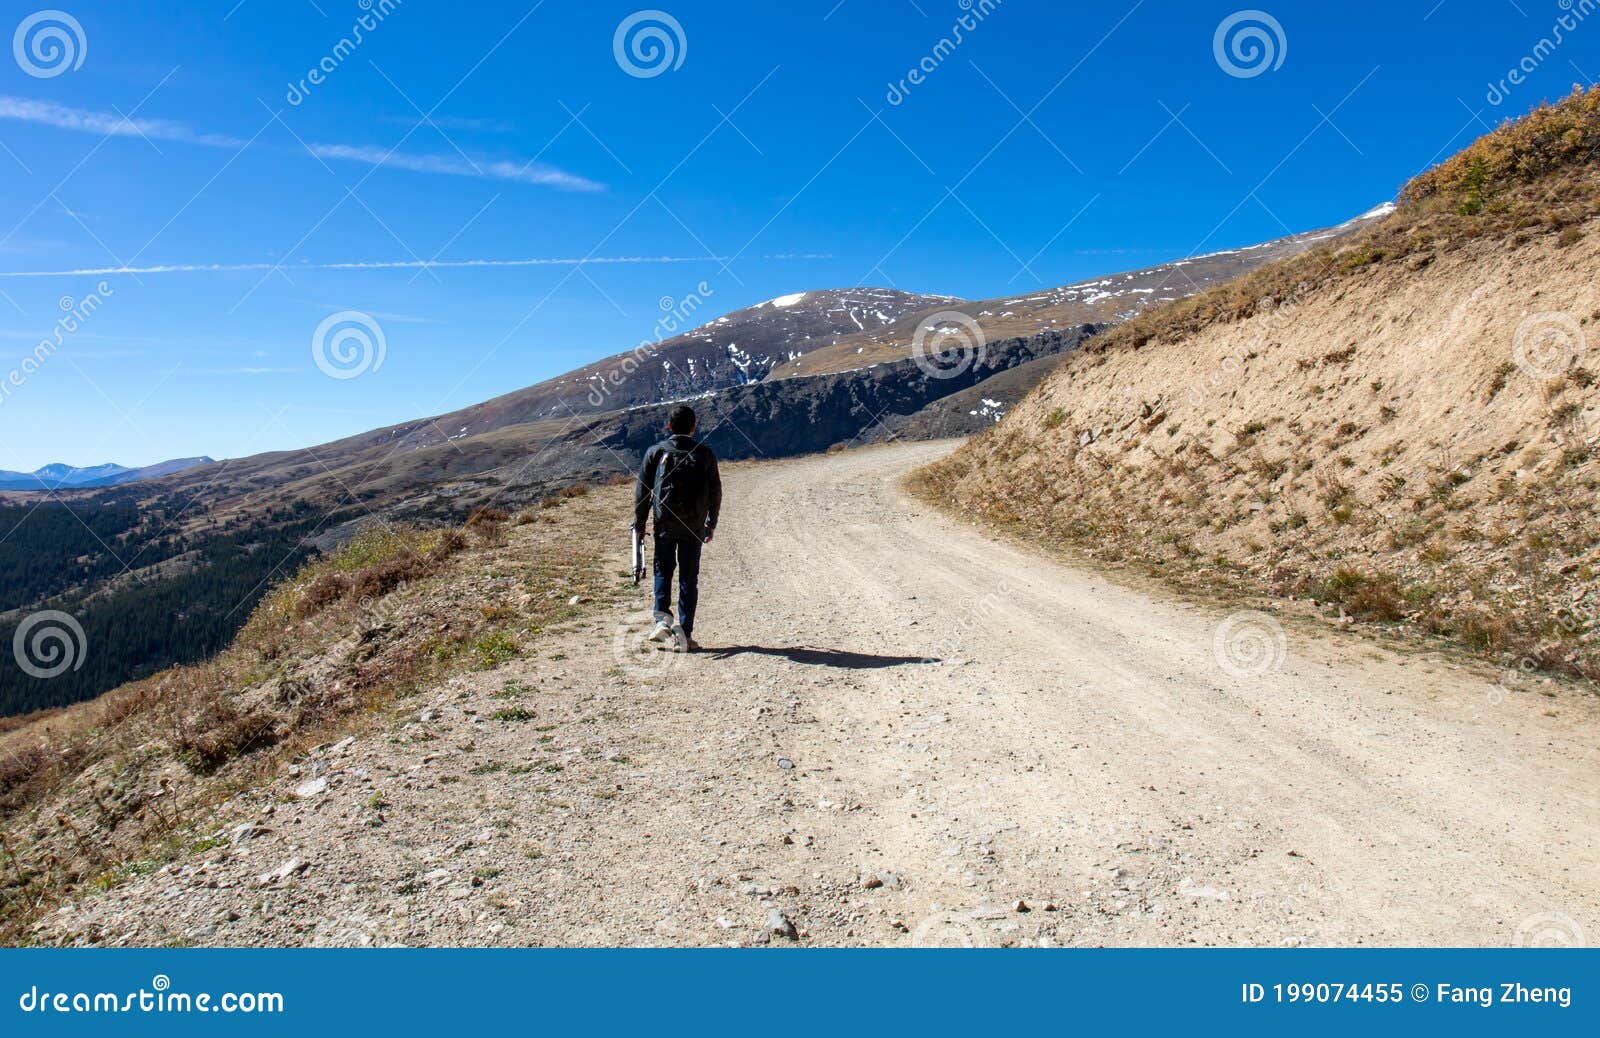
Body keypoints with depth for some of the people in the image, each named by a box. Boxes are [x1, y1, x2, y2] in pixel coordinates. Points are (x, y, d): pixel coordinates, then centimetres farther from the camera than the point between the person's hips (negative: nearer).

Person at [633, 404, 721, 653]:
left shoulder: (656, 452, 1)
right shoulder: (705, 454, 3)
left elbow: (642, 490, 0)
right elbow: (715, 493, 7)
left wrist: (639, 524, 8)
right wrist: (711, 524, 18)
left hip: (664, 523, 0)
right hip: (694, 526, 1)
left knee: (663, 570, 17)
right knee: (689, 578, 7)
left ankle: (662, 616, -5)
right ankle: (685, 635, 5)